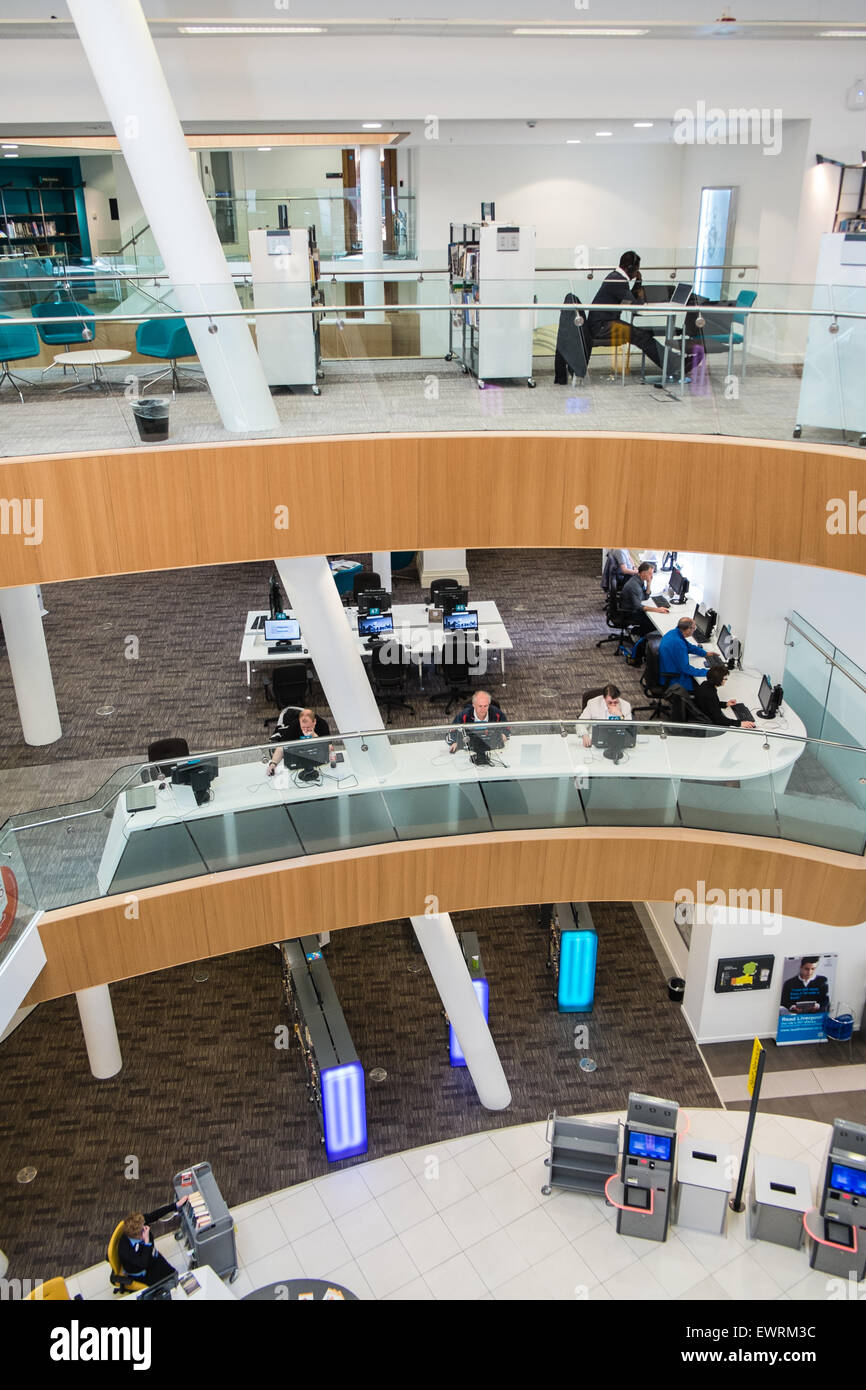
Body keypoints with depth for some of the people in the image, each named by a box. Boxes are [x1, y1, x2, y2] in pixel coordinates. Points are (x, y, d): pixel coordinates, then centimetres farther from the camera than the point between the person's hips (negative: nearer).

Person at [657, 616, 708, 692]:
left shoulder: (674, 632, -3)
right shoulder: (678, 643, -32)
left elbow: (689, 646, 18)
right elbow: (685, 668, -26)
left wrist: (705, 654, 18)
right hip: (671, 680, -10)